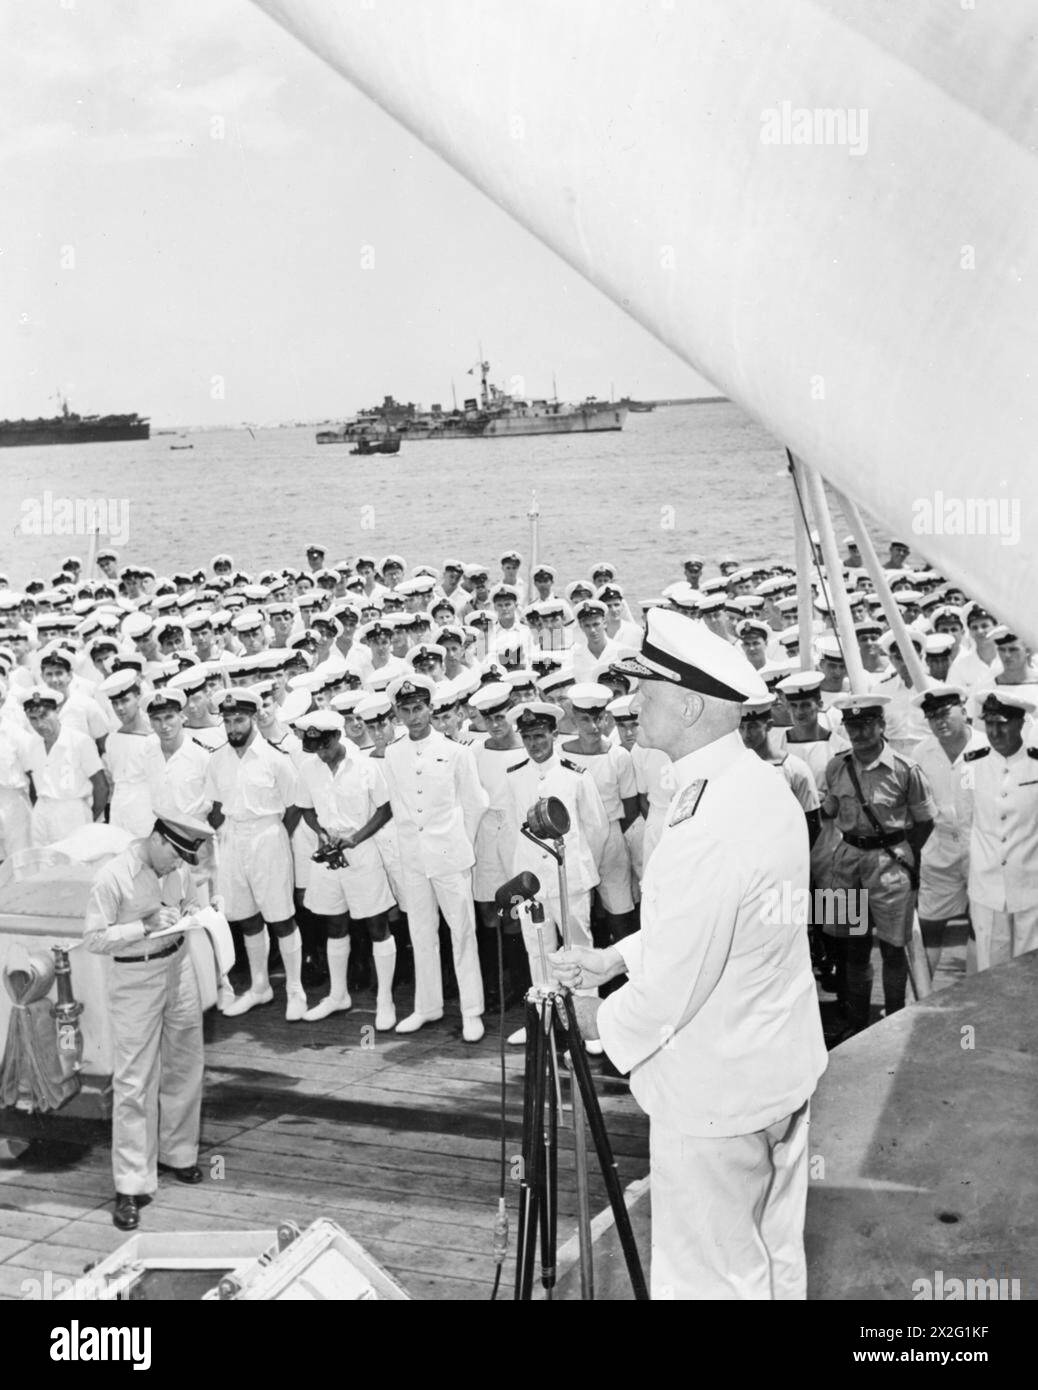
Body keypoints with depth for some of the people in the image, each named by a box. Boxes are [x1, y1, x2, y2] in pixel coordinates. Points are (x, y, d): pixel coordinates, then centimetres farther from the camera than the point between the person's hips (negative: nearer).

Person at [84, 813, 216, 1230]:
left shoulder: (178, 868, -2)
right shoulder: (113, 878, -20)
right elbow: (93, 938, -17)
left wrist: (190, 911, -6)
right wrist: (145, 925, -25)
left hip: (179, 966, 6)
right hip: (135, 979, -6)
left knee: (185, 1066, 17)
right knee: (134, 1082, -3)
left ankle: (176, 1153, 37)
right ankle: (131, 1187, 5)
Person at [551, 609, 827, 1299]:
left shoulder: (705, 829, -30)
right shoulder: (769, 785, 0)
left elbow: (672, 987, -23)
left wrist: (604, 1021, -5)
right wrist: (616, 956, 10)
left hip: (714, 1094, -9)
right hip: (784, 1071, 9)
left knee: (711, 1277, 9)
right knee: (777, 1255, 23)